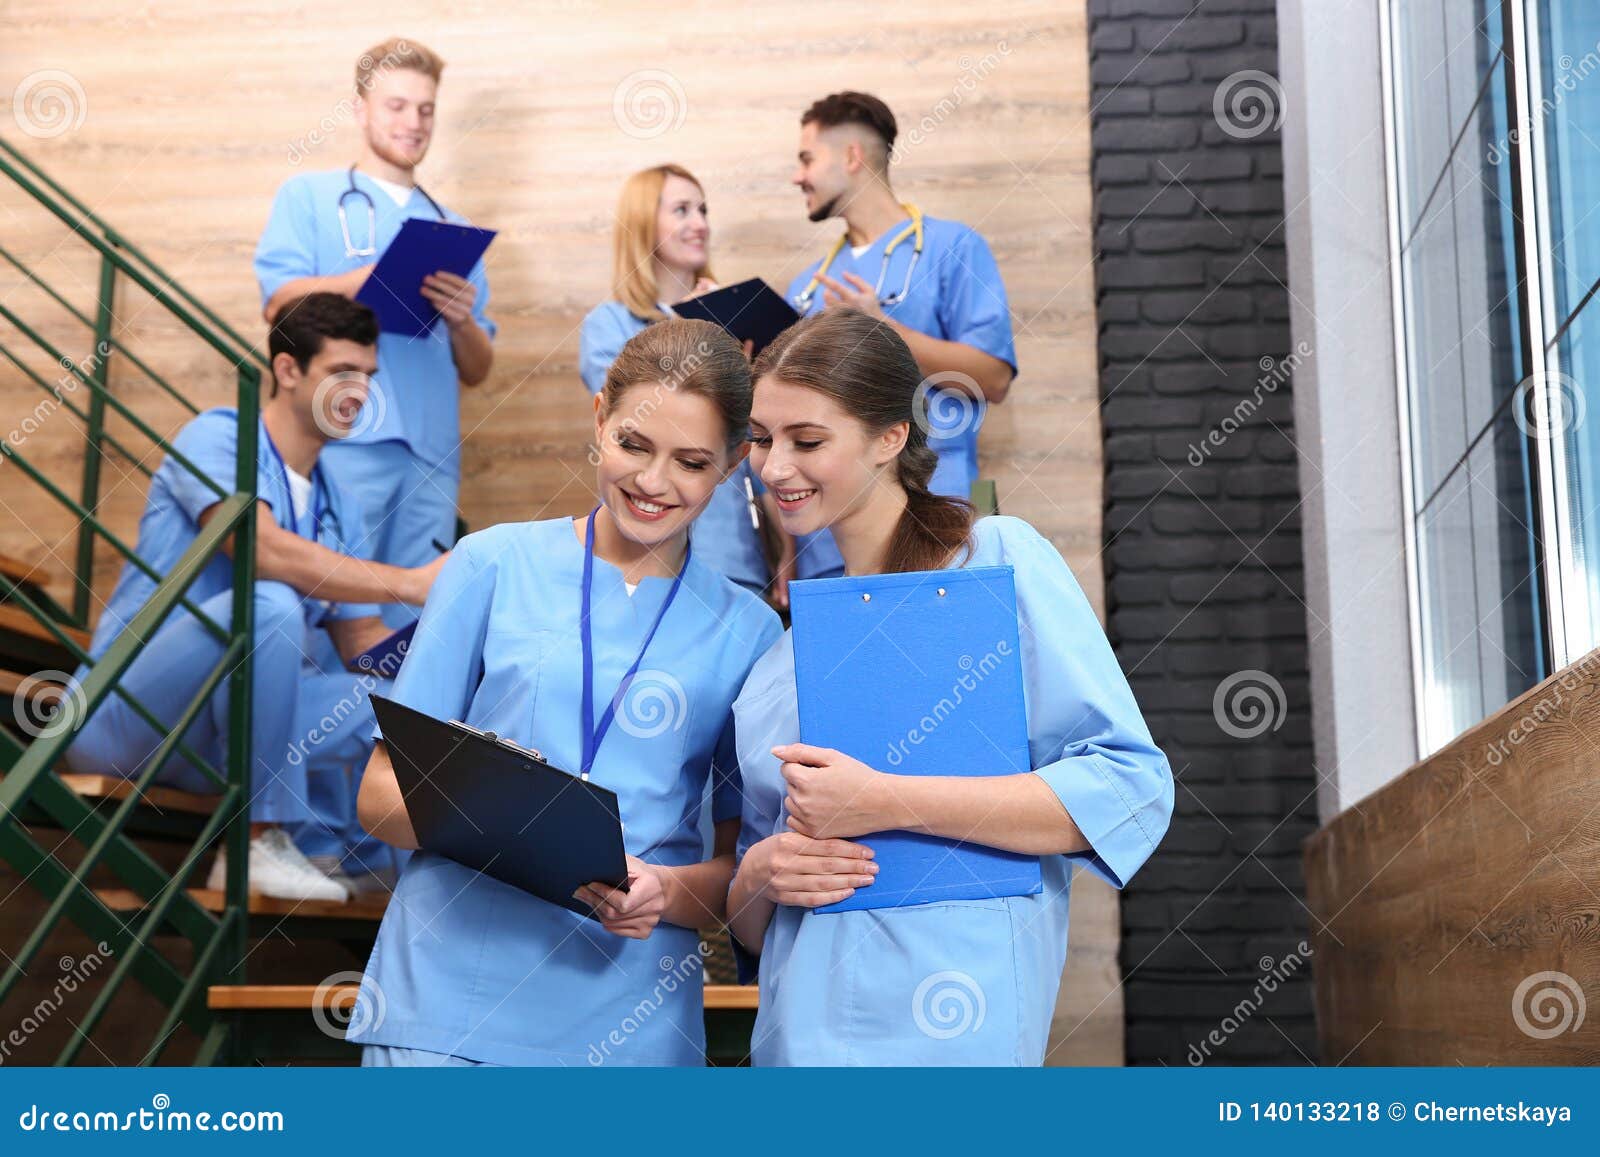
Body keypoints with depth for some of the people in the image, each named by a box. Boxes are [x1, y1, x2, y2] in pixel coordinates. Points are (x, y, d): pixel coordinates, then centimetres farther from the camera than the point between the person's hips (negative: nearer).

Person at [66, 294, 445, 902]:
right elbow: (259, 548, -30)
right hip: (127, 713, -6)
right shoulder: (218, 438, -11)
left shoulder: (339, 510, 11)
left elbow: (363, 640, 11)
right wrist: (409, 582, -34)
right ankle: (259, 844, -25)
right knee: (269, 605, -34)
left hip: (219, 730, 7)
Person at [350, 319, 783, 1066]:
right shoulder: (495, 564, 3)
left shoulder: (746, 631, 5)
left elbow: (743, 866, 7)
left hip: (628, 1023, 1)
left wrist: (667, 891, -14)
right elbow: (381, 793, 2)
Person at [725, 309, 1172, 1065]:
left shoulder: (1000, 558, -1)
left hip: (947, 1031, -5)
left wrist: (886, 802, -15)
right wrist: (760, 879, -2)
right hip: (797, 1037, 5)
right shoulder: (782, 649, 16)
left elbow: (1130, 788, -12)